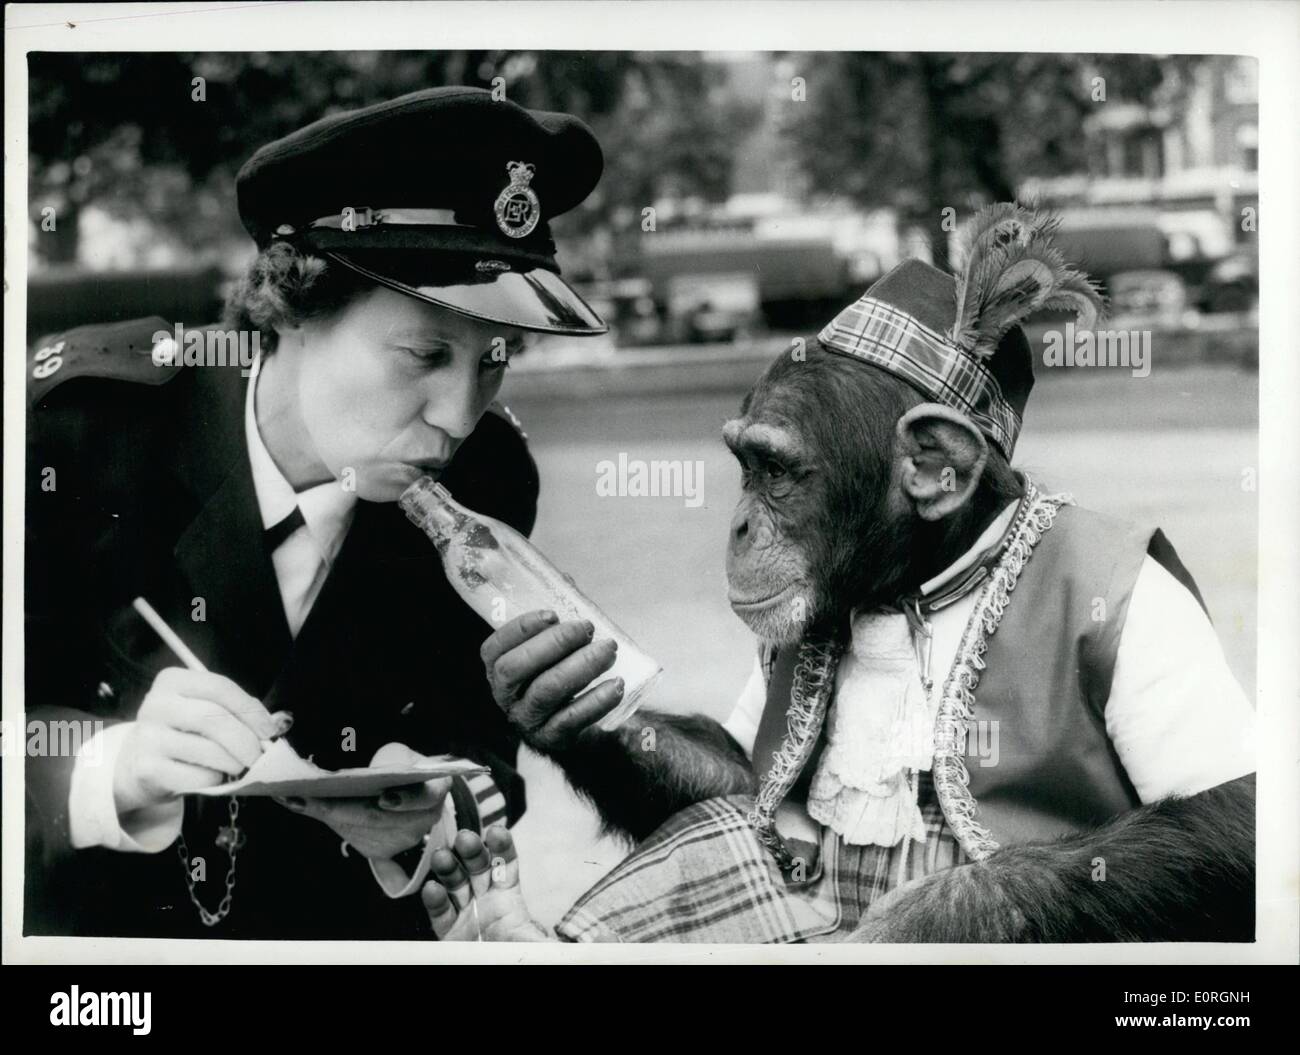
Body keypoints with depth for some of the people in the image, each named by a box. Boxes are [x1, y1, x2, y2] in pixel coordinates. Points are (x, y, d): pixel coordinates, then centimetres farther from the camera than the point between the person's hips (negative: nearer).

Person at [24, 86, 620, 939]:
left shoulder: (486, 479, -8)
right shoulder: (81, 419, -17)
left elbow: (479, 740, -1)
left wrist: (416, 815, -21)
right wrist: (117, 771, -32)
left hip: (334, 919, 2)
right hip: (77, 911, -2)